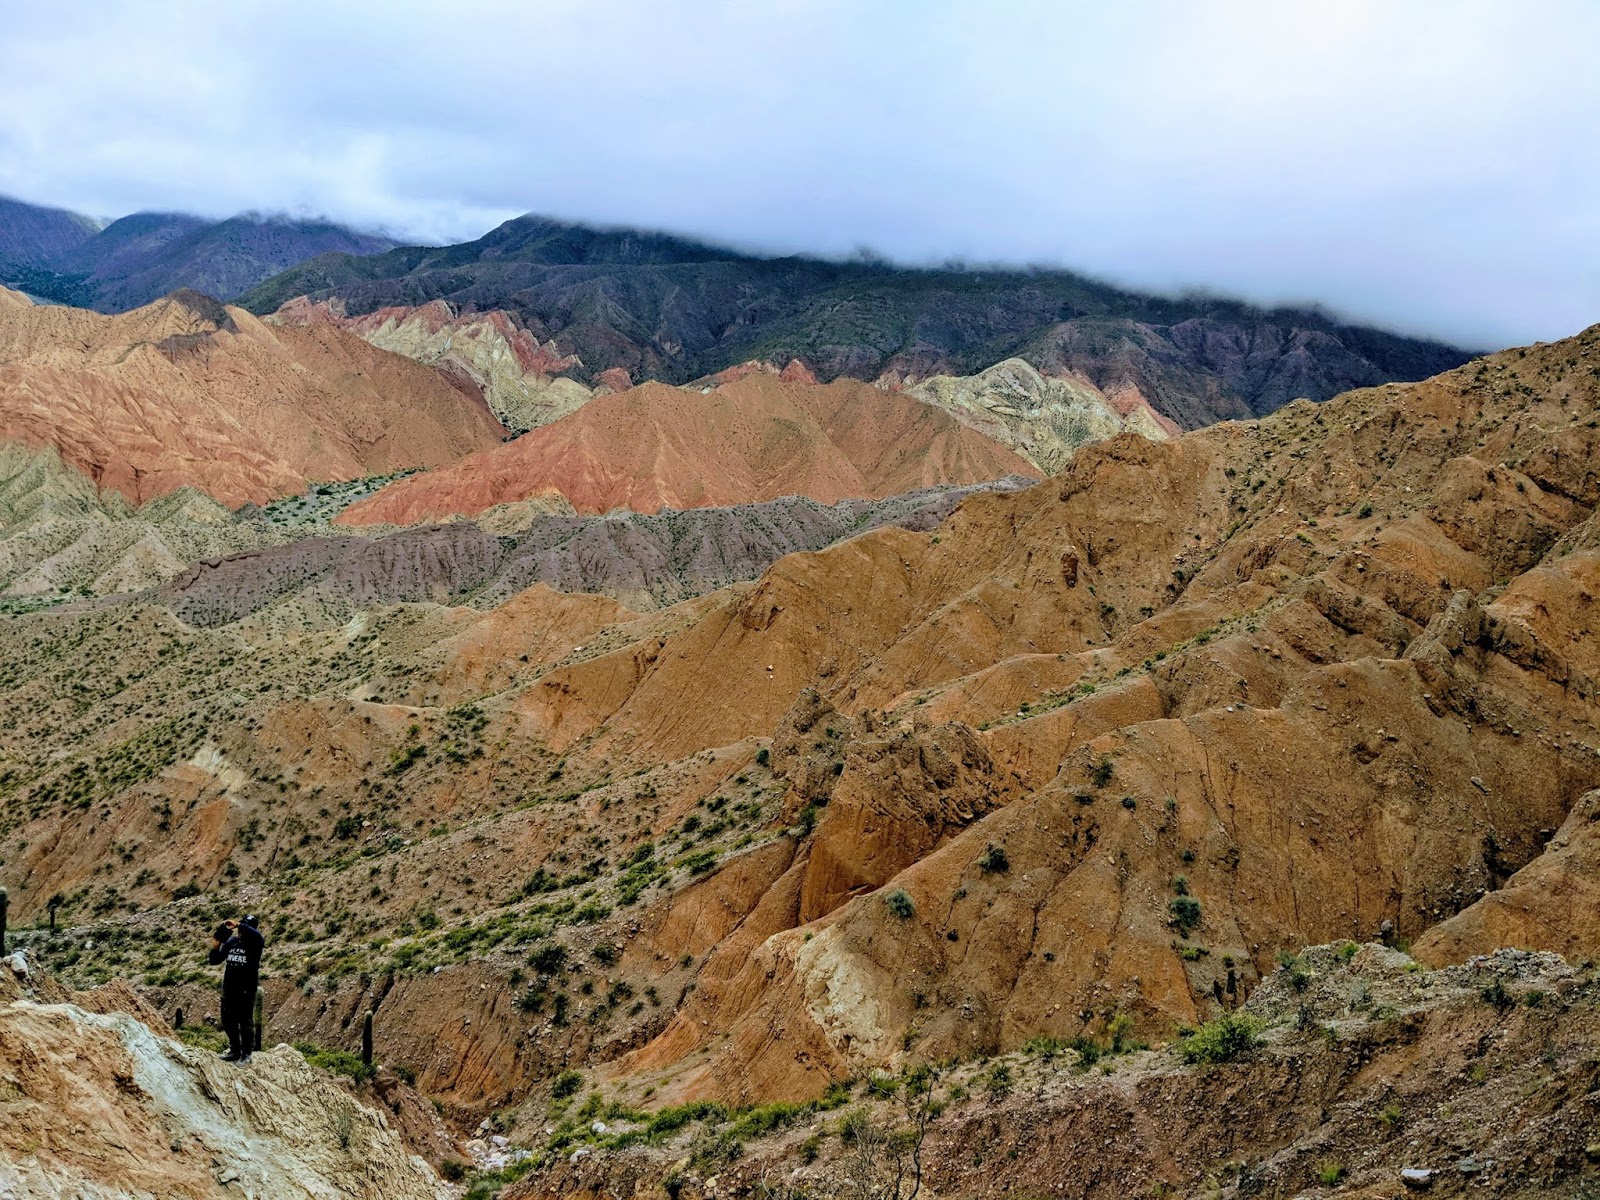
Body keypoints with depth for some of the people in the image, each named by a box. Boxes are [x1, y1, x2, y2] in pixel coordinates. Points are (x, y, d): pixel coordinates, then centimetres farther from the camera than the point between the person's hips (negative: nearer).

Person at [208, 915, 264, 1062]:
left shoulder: (253, 943, -9)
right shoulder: (230, 941, 7)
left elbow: (257, 937, -37)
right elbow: (214, 961, 13)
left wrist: (238, 925, -34)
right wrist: (215, 947, -6)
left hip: (246, 989, -6)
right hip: (229, 988, 6)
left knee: (245, 1022, 0)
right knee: (228, 1022, 13)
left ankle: (246, 1054, 11)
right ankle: (235, 1051, 28)